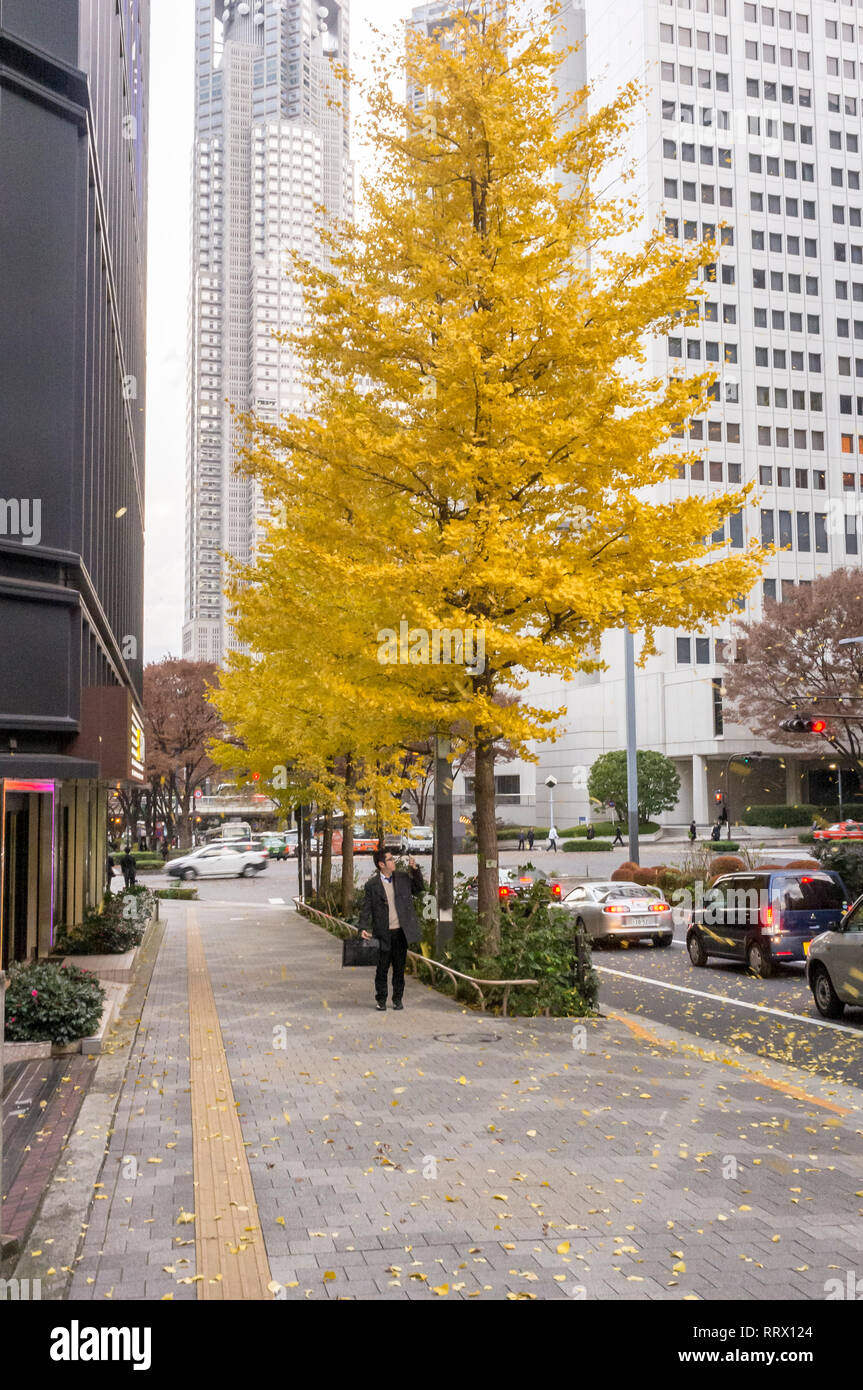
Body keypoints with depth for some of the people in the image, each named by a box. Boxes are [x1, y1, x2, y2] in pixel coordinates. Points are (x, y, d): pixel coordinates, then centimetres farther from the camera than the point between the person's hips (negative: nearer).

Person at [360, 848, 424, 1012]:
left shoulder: (403, 877, 5)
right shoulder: (372, 885, -5)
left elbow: (419, 888, 17)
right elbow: (366, 908, -3)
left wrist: (415, 869, 2)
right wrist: (363, 928, -15)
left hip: (401, 932, 3)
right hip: (383, 934, -3)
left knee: (399, 967, 10)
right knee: (382, 968, 4)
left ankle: (397, 999, 23)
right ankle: (381, 1000, 19)